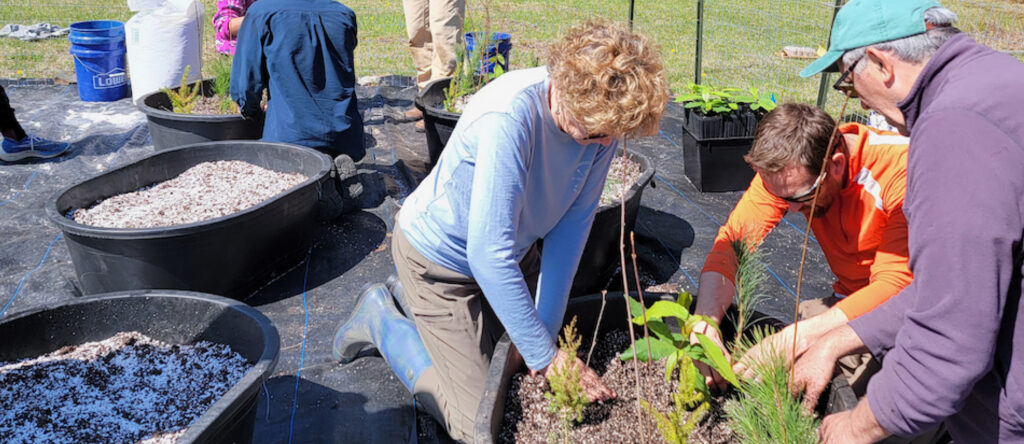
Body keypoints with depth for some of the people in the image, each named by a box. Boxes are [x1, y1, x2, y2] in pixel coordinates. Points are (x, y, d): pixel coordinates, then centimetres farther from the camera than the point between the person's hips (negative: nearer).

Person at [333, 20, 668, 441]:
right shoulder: (510, 117, -38)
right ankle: (381, 317, 16)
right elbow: (489, 256, -37)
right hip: (440, 253, -6)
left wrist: (547, 328, -16)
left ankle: (411, 294, 32)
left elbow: (572, 227, -14)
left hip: (512, 251, 7)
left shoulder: (604, 115, -18)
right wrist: (546, 357, -30)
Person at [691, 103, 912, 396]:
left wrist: (798, 338, -42)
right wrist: (705, 319, -33)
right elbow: (735, 237, -15)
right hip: (850, 302, 5)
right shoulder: (787, 170, -13)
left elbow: (897, 284, -33)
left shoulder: (900, 169, -28)